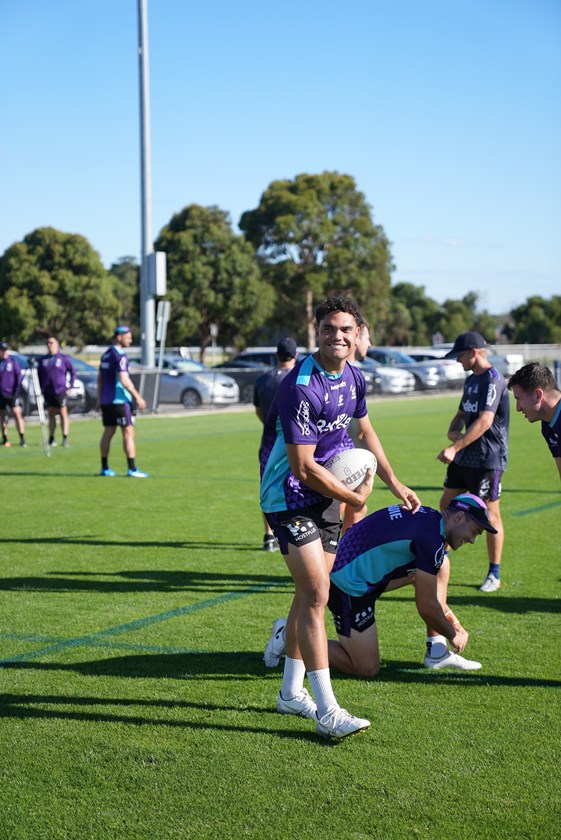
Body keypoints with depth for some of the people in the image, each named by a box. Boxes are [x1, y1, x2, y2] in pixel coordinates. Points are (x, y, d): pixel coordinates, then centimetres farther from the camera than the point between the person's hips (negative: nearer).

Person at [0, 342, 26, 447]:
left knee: (17, 414, -11)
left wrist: (16, 390, -7)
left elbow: (19, 376, 1)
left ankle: (22, 438, -11)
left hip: (12, 394, -2)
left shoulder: (13, 361, 1)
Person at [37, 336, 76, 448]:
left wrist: (70, 386, -2)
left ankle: (65, 438, -3)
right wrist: (40, 387, 10)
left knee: (63, 413, -3)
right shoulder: (43, 360, 9)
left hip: (60, 390, -4)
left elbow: (73, 372, 3)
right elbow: (39, 375, 18)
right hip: (48, 392, 4)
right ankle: (51, 438, 13)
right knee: (51, 414, 9)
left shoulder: (63, 358, -2)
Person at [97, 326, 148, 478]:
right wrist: (137, 397, -18)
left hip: (106, 400, 9)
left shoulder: (106, 354, 14)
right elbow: (124, 380, -21)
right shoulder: (120, 355, -14)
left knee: (108, 432, 11)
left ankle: (104, 468, 14)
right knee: (128, 432, -6)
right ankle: (132, 469, -9)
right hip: (119, 400, -9)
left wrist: (99, 400, 22)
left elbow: (100, 378, 18)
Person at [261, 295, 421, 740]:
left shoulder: (354, 377, 3)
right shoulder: (301, 387, -24)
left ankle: (292, 691, 29)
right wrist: (356, 498, -13)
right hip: (289, 498, -8)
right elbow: (304, 468, -24)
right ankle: (326, 711, -10)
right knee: (317, 594, -14)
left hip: (326, 498, 8)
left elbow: (366, 431, 22)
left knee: (310, 593, 15)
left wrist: (395, 484, 22)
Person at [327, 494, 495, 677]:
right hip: (348, 584, -10)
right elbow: (426, 607, -15)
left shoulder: (428, 517, 7)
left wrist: (454, 622, 26)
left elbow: (428, 589, 22)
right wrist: (453, 636, 2)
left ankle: (436, 652, 11)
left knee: (439, 566, 9)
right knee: (367, 669, -4)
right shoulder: (432, 538, -21)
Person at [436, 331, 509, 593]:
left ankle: (494, 575, 11)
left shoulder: (493, 379, -16)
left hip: (488, 459, -9)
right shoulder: (471, 380, 13)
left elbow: (484, 421, -26)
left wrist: (455, 447, -29)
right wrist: (453, 431, -1)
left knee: (490, 515, 0)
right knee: (446, 505, 11)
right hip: (464, 457, 9)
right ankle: (439, 563, 23)